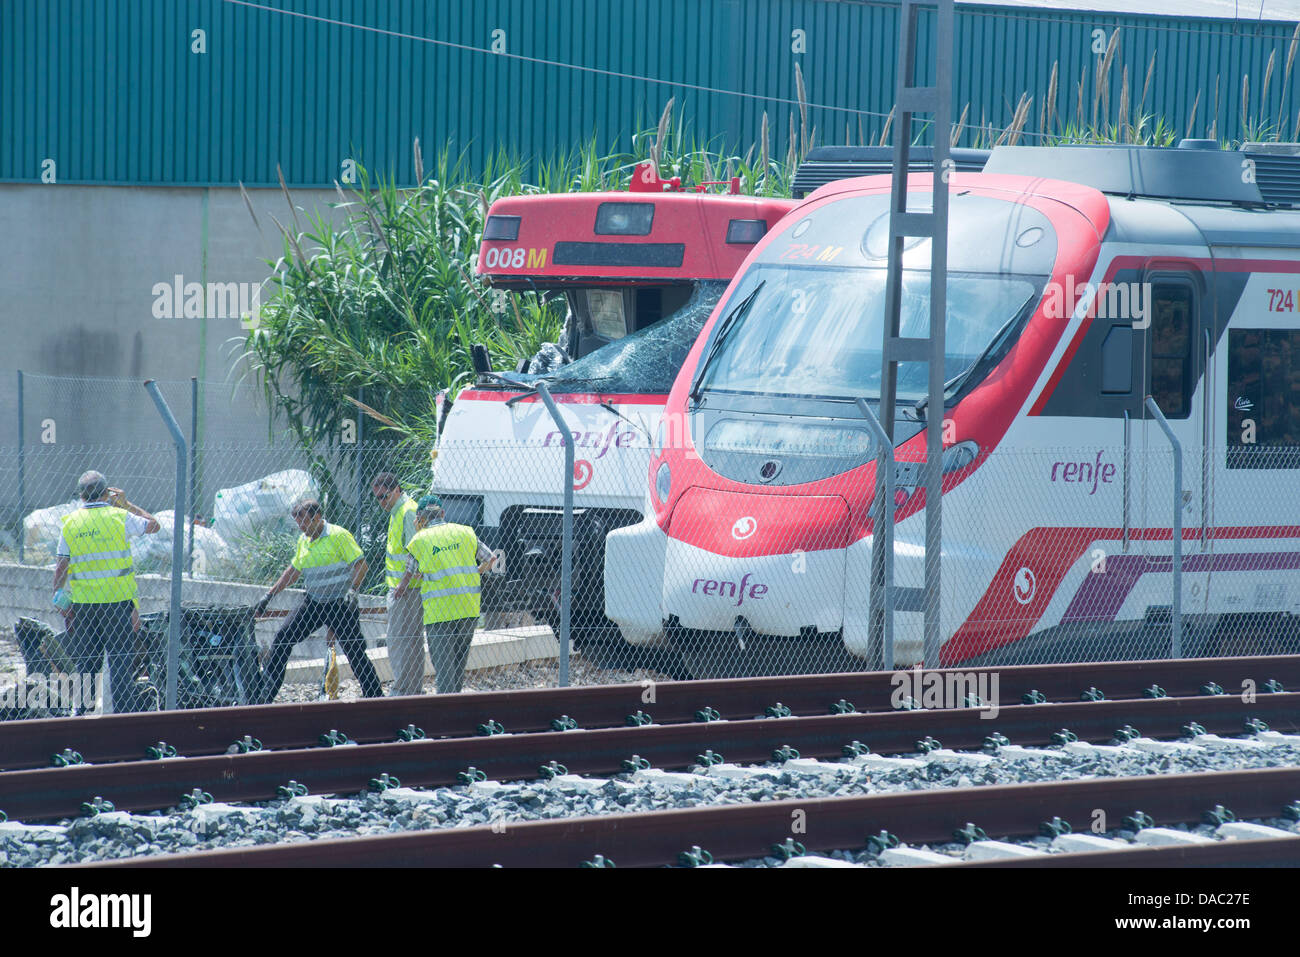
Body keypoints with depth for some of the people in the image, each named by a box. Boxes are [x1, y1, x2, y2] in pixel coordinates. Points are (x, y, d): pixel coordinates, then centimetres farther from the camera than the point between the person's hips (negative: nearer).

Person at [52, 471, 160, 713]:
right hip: (117, 600, -2)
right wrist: (126, 504, 18)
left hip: (82, 602, 2)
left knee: (85, 662, 9)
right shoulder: (120, 517, -4)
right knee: (119, 658, 0)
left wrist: (58, 595, 12)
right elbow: (153, 525, 11)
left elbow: (61, 566, 2)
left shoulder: (71, 523, 3)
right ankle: (123, 713, -4)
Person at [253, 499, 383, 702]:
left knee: (355, 652, -6)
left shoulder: (339, 536, -10)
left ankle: (375, 696, 4)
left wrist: (352, 590, -26)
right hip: (312, 603, 7)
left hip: (339, 604, -7)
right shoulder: (303, 541, 11)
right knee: (282, 638, -1)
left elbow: (360, 564, -12)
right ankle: (266, 694, 2)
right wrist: (269, 595, 19)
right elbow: (294, 570, 22)